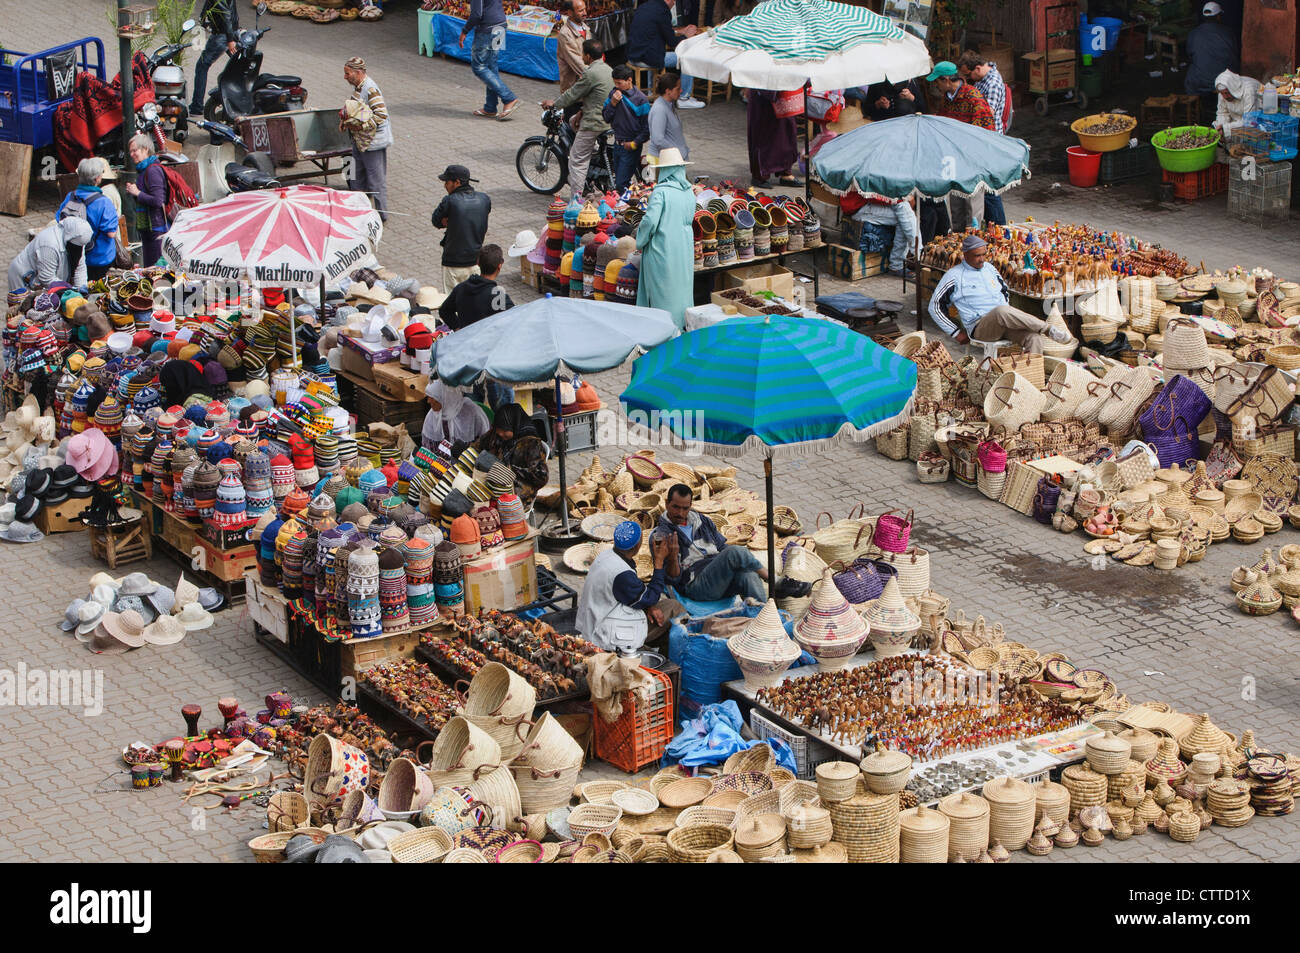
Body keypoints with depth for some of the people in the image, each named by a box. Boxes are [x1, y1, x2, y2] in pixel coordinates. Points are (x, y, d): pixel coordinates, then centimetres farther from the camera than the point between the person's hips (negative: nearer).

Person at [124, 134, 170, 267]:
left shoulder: (153, 170, -14)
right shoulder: (143, 170, 17)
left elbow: (158, 201, -21)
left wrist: (138, 193, -11)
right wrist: (134, 191, 7)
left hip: (157, 228, -10)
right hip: (147, 229, 10)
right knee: (148, 268, 11)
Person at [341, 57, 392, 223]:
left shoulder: (371, 90, -22)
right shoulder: (357, 87, 8)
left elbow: (381, 115, -26)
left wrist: (360, 124, -27)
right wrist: (346, 121, 6)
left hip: (373, 142, -10)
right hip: (359, 141, 10)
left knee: (376, 180, 0)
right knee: (357, 178, 18)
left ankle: (382, 214, 9)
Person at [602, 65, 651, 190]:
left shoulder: (640, 99, -12)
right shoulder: (614, 93, 5)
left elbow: (647, 128, -10)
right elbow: (606, 118, 5)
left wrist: (634, 143, -14)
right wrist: (613, 103, -10)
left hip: (631, 148, -6)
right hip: (617, 145, 6)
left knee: (621, 184, -12)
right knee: (617, 181, 13)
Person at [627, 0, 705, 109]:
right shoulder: (662, 12, -15)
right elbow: (672, 42, -9)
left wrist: (680, 32, 30)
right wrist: (686, 36, 10)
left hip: (632, 57, 9)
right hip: (648, 58, -9)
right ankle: (684, 98, 7)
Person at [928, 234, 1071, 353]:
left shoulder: (989, 269, 21)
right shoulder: (954, 276, 2)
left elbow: (1005, 292, 35)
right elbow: (935, 307, 3)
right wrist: (957, 333, 0)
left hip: (1003, 320, 6)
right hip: (979, 326, -6)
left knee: (1035, 337, -24)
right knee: (1002, 311, -39)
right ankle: (1048, 329, -32)